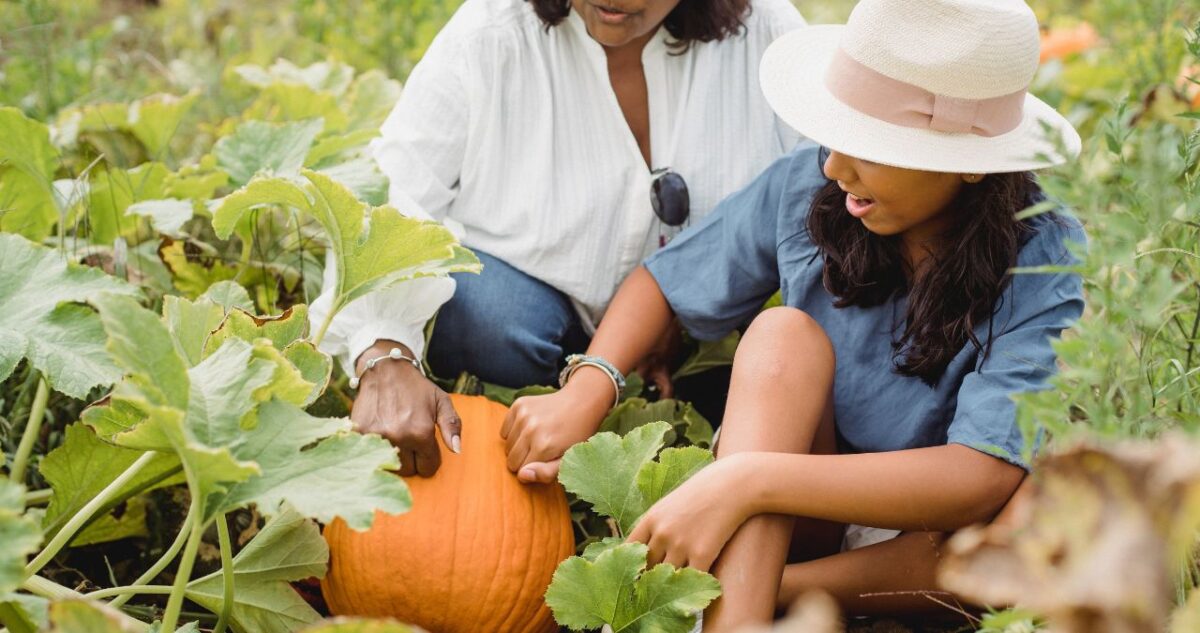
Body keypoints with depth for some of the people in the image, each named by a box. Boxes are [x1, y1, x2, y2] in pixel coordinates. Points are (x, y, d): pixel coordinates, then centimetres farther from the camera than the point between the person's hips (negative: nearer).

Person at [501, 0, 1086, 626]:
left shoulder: (1040, 267, -21)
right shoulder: (806, 187, -11)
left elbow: (982, 477, -33)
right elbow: (661, 281, 4)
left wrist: (746, 479, -42)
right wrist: (584, 392, -17)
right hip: (794, 521, 2)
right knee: (785, 330, -26)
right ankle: (732, 617, -42)